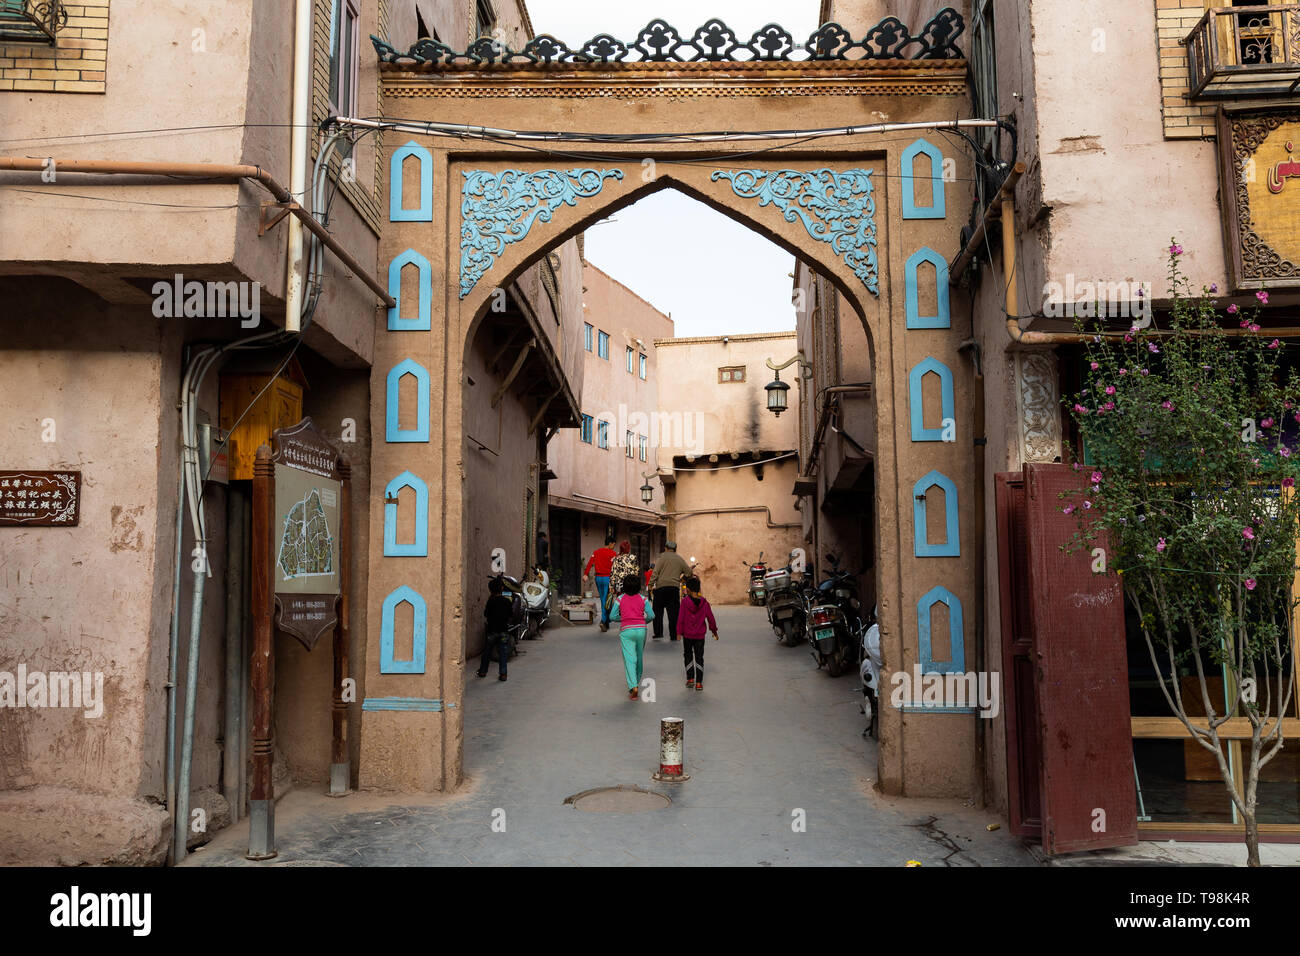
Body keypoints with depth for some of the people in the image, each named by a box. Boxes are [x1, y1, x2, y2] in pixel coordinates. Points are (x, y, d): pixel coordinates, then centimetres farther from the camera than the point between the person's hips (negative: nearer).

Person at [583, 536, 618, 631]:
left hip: (598, 578, 6)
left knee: (603, 600, 14)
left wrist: (585, 574, -8)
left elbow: (590, 563, -2)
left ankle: (606, 623, 19)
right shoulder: (612, 554, -6)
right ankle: (603, 621, -17)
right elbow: (614, 567, -14)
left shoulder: (596, 552, 9)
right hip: (607, 578, -5)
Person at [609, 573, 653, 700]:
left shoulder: (620, 599, 0)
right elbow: (651, 615, -3)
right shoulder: (643, 598, 1)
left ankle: (633, 686, -20)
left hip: (626, 630, -2)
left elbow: (613, 617, 0)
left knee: (629, 659, -5)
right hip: (640, 629, 2)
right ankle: (637, 681, 36)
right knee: (639, 657, 19)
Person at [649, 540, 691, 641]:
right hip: (675, 588, 3)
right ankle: (674, 635, 6)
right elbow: (688, 572, 18)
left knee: (658, 611, 7)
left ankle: (658, 633, 2)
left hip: (661, 587, -3)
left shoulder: (663, 556, 1)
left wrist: (651, 585, -5)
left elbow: (655, 572, -7)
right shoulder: (680, 559, 13)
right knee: (673, 612, 7)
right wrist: (681, 580, 34)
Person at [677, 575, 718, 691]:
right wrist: (714, 631, 14)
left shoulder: (685, 602, -11)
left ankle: (690, 678, 11)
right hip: (700, 635, 2)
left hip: (687, 635, -2)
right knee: (699, 658, 8)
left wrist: (679, 632, -1)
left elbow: (681, 618, -10)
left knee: (688, 656, 16)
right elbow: (710, 618, 1)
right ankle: (699, 682, 6)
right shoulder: (704, 603, -4)